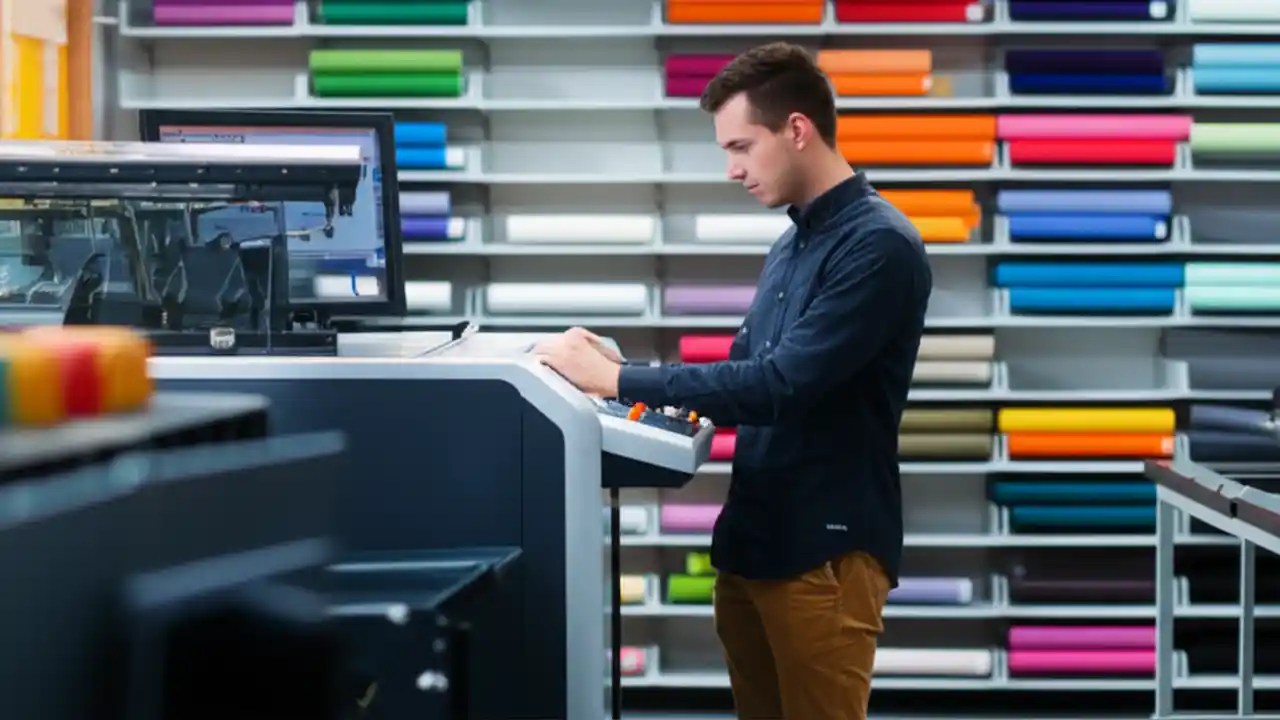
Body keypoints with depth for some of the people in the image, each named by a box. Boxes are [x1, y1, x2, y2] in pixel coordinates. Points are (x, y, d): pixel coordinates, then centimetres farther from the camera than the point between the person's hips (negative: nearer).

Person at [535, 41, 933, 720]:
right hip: (750, 537, 8)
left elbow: (781, 385, -24)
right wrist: (616, 371, 3)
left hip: (824, 549, -8)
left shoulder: (878, 245, -16)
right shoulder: (791, 244, 13)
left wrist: (620, 379, -21)